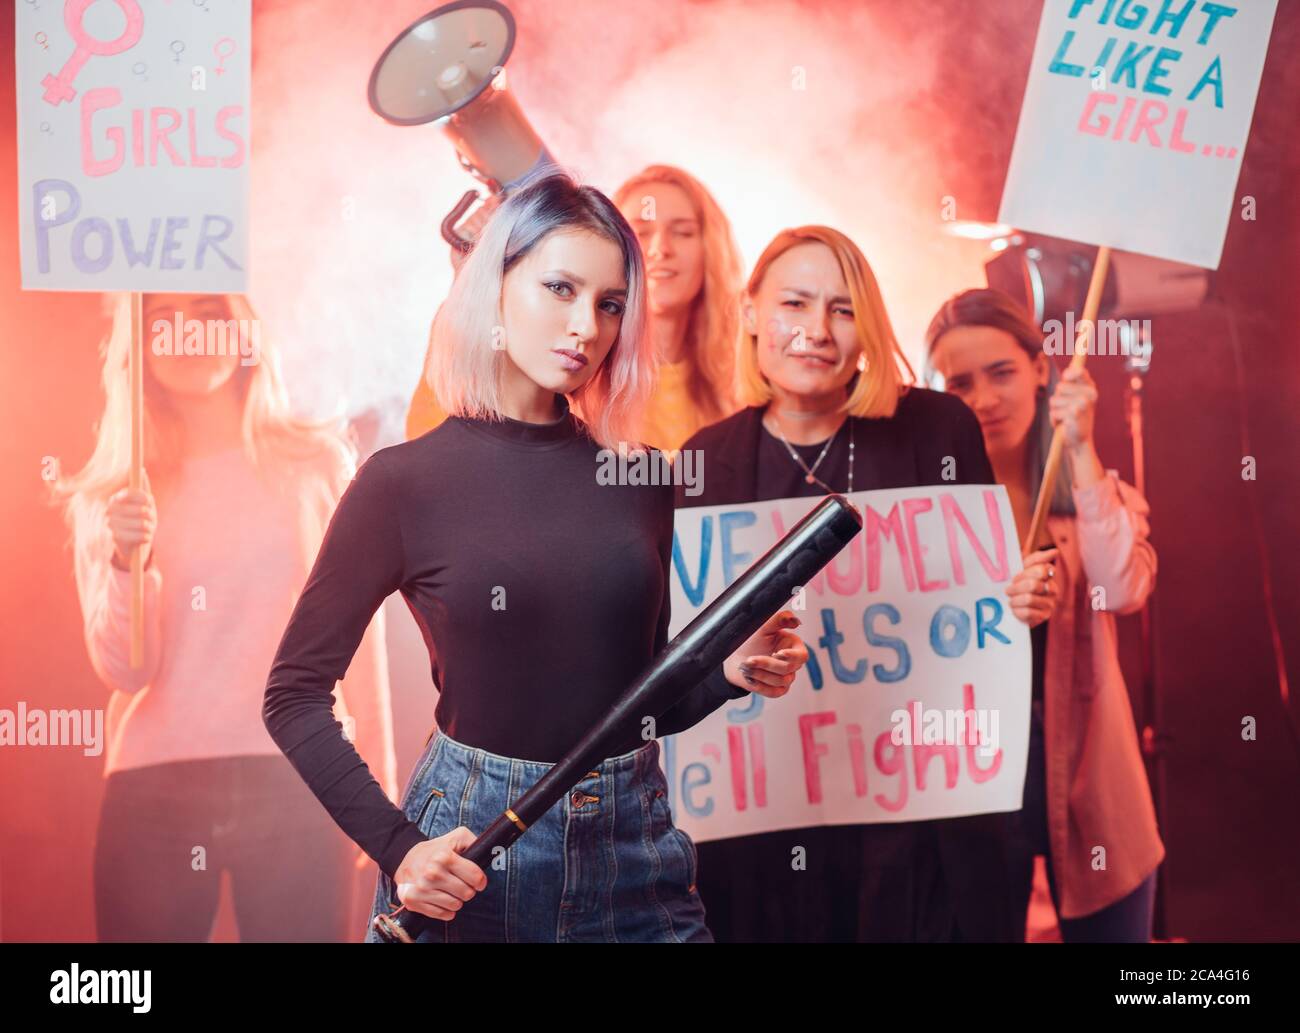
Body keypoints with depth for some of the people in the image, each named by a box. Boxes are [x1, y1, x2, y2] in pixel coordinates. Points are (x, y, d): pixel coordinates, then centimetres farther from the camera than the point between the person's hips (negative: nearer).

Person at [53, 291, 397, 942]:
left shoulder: (320, 462, 5)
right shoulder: (110, 496, 8)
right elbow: (125, 671, 1)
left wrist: (381, 789, 7)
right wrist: (129, 564, -15)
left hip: (299, 782, -1)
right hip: (151, 791, 1)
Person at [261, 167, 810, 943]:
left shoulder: (640, 478, 3)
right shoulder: (407, 481, -7)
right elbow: (296, 692, -3)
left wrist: (732, 674, -7)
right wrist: (397, 846, -14)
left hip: (637, 852, 3)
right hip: (471, 853, -3)